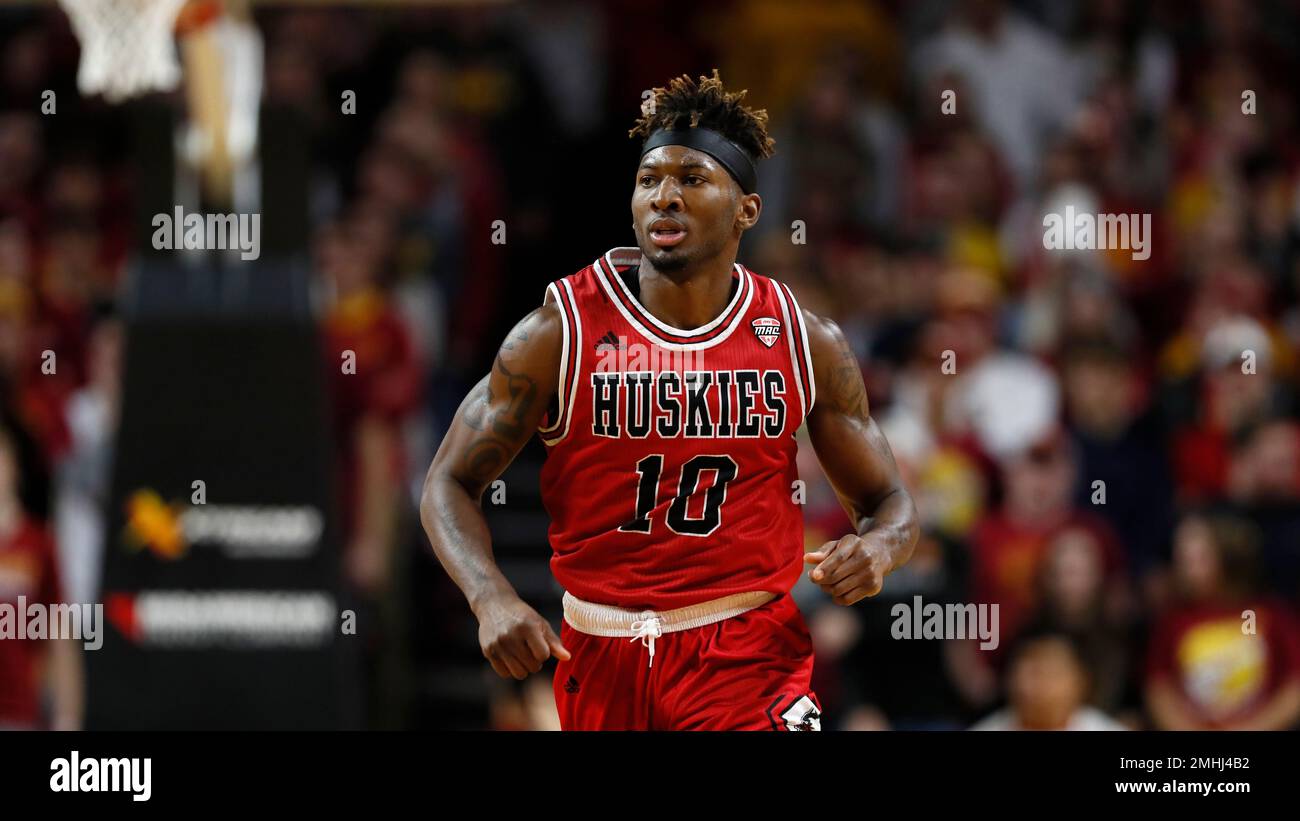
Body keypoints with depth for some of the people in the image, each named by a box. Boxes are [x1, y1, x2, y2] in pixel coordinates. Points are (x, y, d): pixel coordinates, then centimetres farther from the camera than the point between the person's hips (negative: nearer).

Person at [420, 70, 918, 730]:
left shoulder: (806, 343, -1)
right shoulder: (562, 330, -6)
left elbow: (888, 500, 8)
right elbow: (449, 484, -1)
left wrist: (877, 548, -17)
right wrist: (492, 599, -20)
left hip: (748, 651, -1)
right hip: (600, 651, 1)